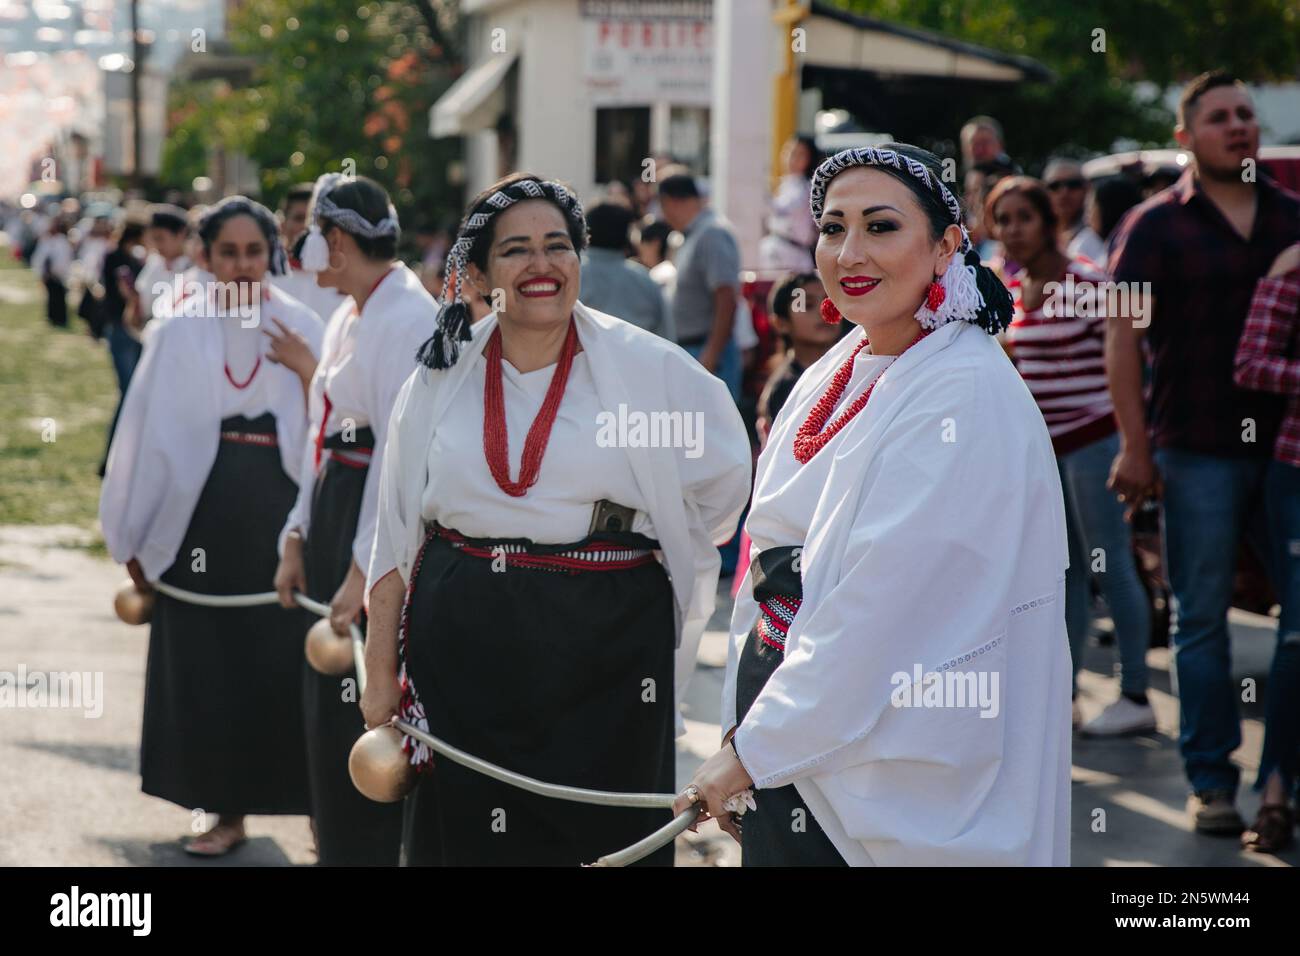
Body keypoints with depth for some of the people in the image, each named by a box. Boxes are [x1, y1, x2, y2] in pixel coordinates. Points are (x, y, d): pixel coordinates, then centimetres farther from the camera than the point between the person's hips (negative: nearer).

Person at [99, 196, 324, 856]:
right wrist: (137, 538, 4)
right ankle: (228, 809, 15)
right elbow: (149, 433, 4)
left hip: (280, 512, -1)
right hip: (202, 516, 1)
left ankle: (317, 803, 11)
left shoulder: (300, 327, 2)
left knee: (289, 662, -1)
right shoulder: (178, 332, 2)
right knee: (208, 664, 5)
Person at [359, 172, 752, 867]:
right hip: (460, 649, 2)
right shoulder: (439, 379, 5)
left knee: (602, 837, 1)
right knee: (463, 836, 8)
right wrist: (380, 674, 5)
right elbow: (395, 535, 8)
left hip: (604, 652, -2)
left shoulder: (649, 368, -3)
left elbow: (725, 481, 9)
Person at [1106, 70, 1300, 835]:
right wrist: (1135, 445, -10)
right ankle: (1211, 779, 10)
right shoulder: (1156, 225, 0)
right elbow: (1124, 338, -4)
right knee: (1203, 618, 2)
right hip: (1198, 451, -3)